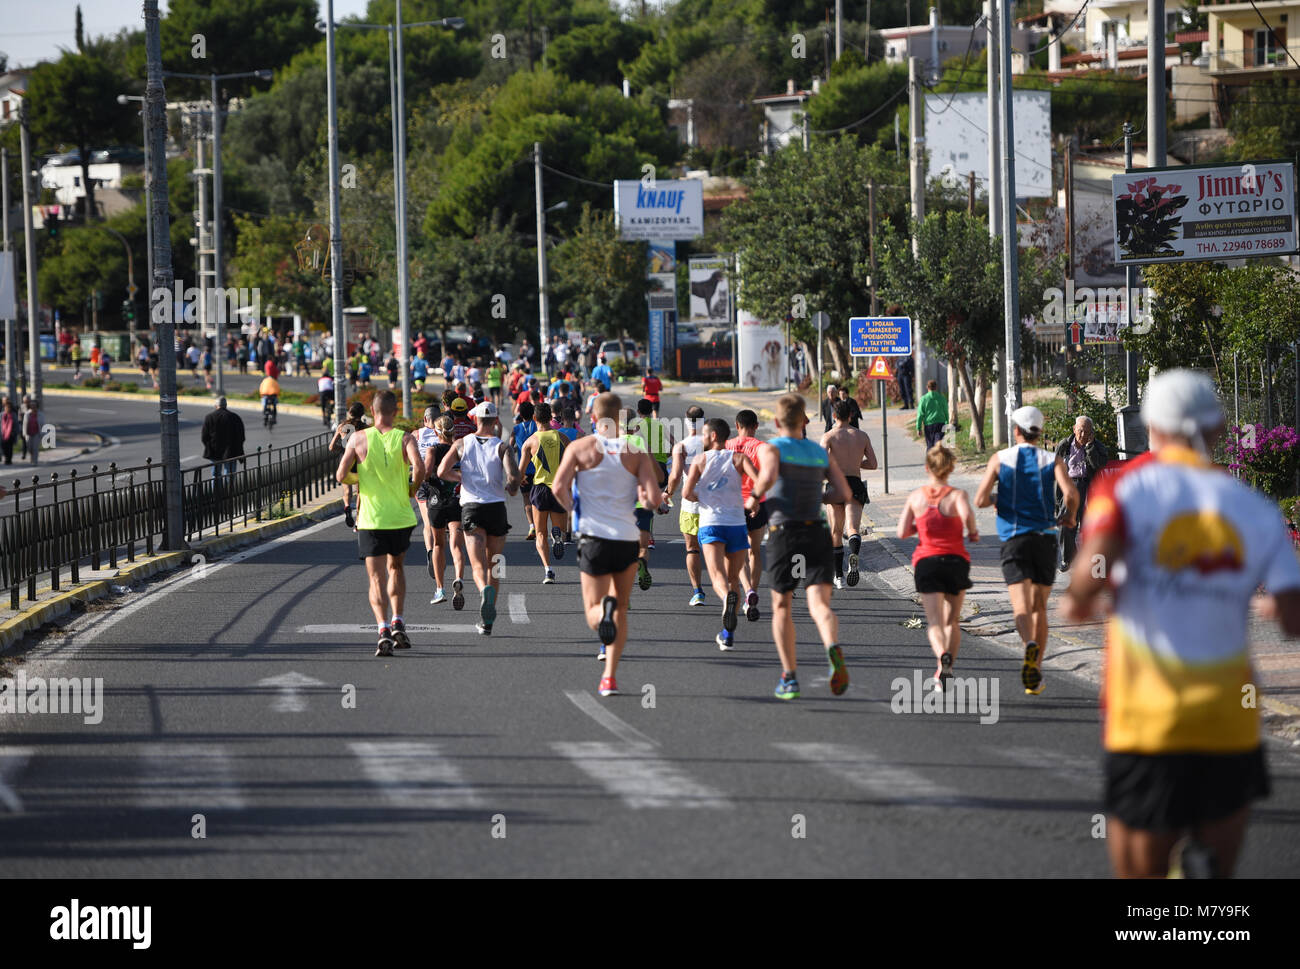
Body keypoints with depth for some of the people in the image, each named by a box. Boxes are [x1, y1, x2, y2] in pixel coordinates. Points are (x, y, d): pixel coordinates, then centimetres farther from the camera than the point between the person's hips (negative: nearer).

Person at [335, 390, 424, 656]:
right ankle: (398, 623, 17)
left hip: (371, 521, -1)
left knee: (377, 578, -1)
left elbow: (341, 476, -8)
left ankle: (383, 629, -21)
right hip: (401, 517, 1)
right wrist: (412, 489, 0)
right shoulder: (405, 438, -3)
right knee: (396, 568, 25)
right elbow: (419, 468, -20)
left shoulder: (358, 438, -3)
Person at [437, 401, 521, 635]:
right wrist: (510, 487, 9)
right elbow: (513, 477, -15)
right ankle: (487, 620, 18)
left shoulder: (462, 444, 3)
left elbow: (442, 472, -6)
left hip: (471, 508, -1)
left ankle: (485, 590, -44)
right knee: (493, 565, 16)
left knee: (479, 566, -9)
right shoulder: (503, 446, 0)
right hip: (497, 508, 1)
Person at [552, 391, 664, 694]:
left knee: (593, 609, 4)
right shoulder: (637, 451, 3)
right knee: (621, 609, 16)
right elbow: (654, 498, -6)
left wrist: (573, 508, 10)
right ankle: (610, 676, 12)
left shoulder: (579, 447, 1)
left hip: (594, 536, -2)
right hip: (628, 538, 2)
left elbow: (559, 487, -10)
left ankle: (603, 610, -34)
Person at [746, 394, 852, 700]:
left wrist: (754, 497, -3)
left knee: (781, 606, 14)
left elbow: (768, 476, -22)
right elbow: (844, 493, 9)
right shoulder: (821, 453, 14)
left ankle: (789, 677, 11)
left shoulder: (771, 448, 1)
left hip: (784, 532, -2)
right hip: (817, 532, 2)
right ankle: (833, 648, -42)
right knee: (819, 603, -9)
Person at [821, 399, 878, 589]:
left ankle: (839, 576, 20)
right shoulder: (862, 436, 10)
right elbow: (873, 464, 14)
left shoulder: (829, 436, 0)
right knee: (853, 529, -12)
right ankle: (854, 555, -46)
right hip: (856, 484, 1)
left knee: (836, 533, 13)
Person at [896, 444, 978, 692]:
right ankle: (946, 671, 20)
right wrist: (973, 532, -6)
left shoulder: (915, 497, 3)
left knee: (934, 621, -7)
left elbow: (902, 532, 1)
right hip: (955, 560, 0)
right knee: (952, 620, 18)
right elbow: (967, 515, -26)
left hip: (925, 562, 0)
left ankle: (943, 657, -36)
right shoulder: (957, 495, -5)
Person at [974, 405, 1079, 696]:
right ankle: (1035, 673, 11)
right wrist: (1069, 515, 10)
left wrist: (994, 501, 20)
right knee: (1039, 608, 14)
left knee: (1022, 608, -13)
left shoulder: (1000, 459, 3)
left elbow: (980, 500, -3)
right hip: (1045, 537, 2)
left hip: (1014, 538, -2)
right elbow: (1071, 493, -11)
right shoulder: (1052, 461, 5)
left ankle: (1031, 645, -44)